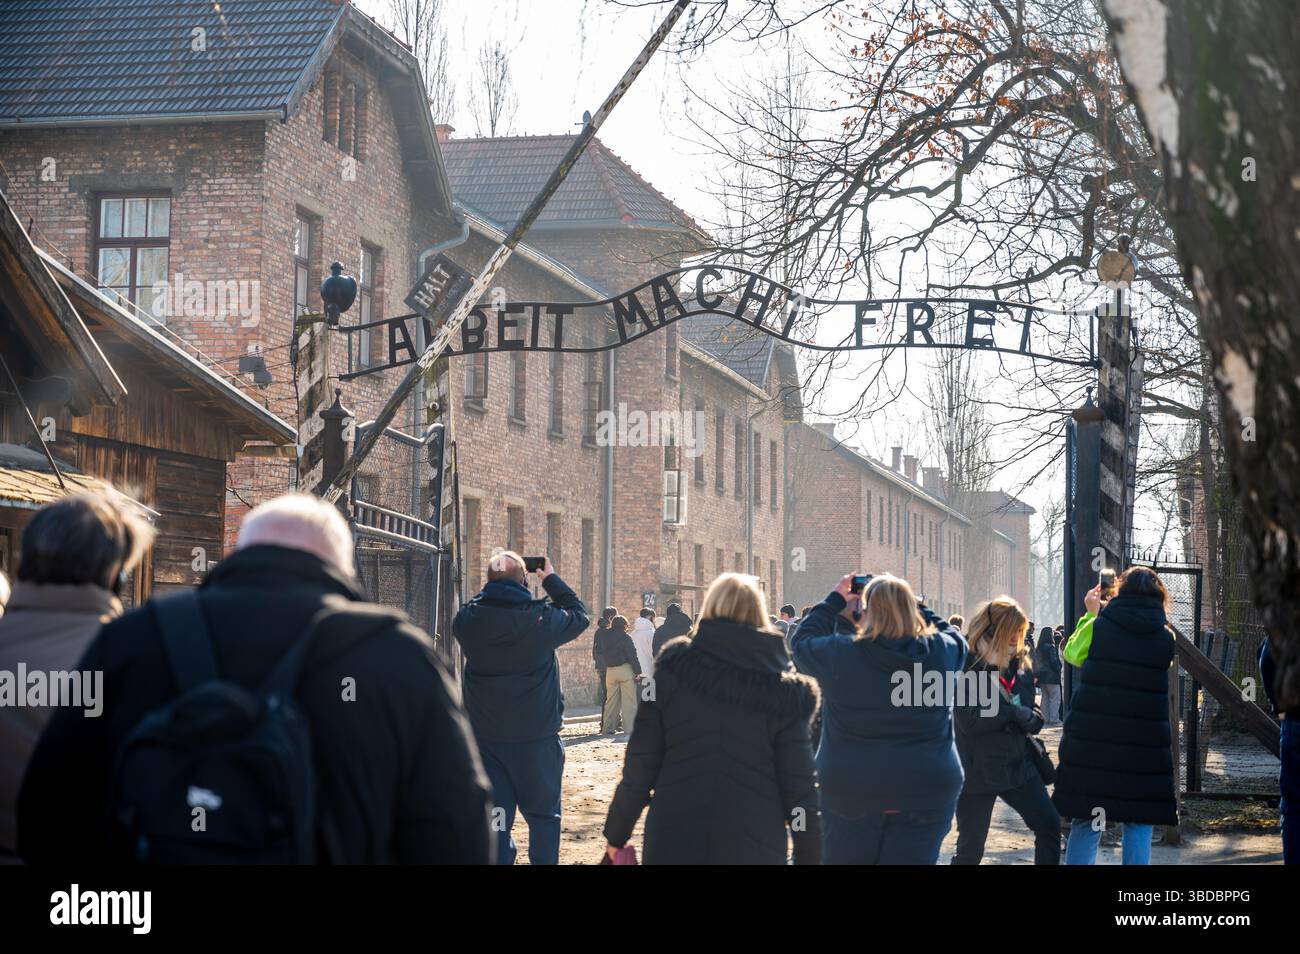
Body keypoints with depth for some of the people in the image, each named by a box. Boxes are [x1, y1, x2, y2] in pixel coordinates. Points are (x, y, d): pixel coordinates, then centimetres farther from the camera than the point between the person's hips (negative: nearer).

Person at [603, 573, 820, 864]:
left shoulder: (673, 669, -2)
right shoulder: (782, 689, -3)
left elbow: (640, 764, -1)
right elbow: (799, 784, -3)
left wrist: (616, 833, 9)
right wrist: (809, 856, 6)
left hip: (674, 842, 1)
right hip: (755, 847, 0)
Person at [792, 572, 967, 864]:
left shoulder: (839, 653, -9)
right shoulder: (941, 652, -4)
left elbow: (801, 641, 13)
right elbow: (955, 637, 21)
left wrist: (835, 600, 20)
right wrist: (913, 604, 21)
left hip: (850, 791, -1)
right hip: (926, 794, 1)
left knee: (843, 859, 15)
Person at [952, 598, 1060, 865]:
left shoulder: (1017, 662, 9)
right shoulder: (968, 665, -12)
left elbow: (1030, 712, 16)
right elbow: (969, 720, -21)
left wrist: (1028, 717, -7)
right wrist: (1012, 712, -15)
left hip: (1018, 762, 7)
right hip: (979, 770, -6)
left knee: (1049, 825, 1)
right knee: (970, 847, 1)